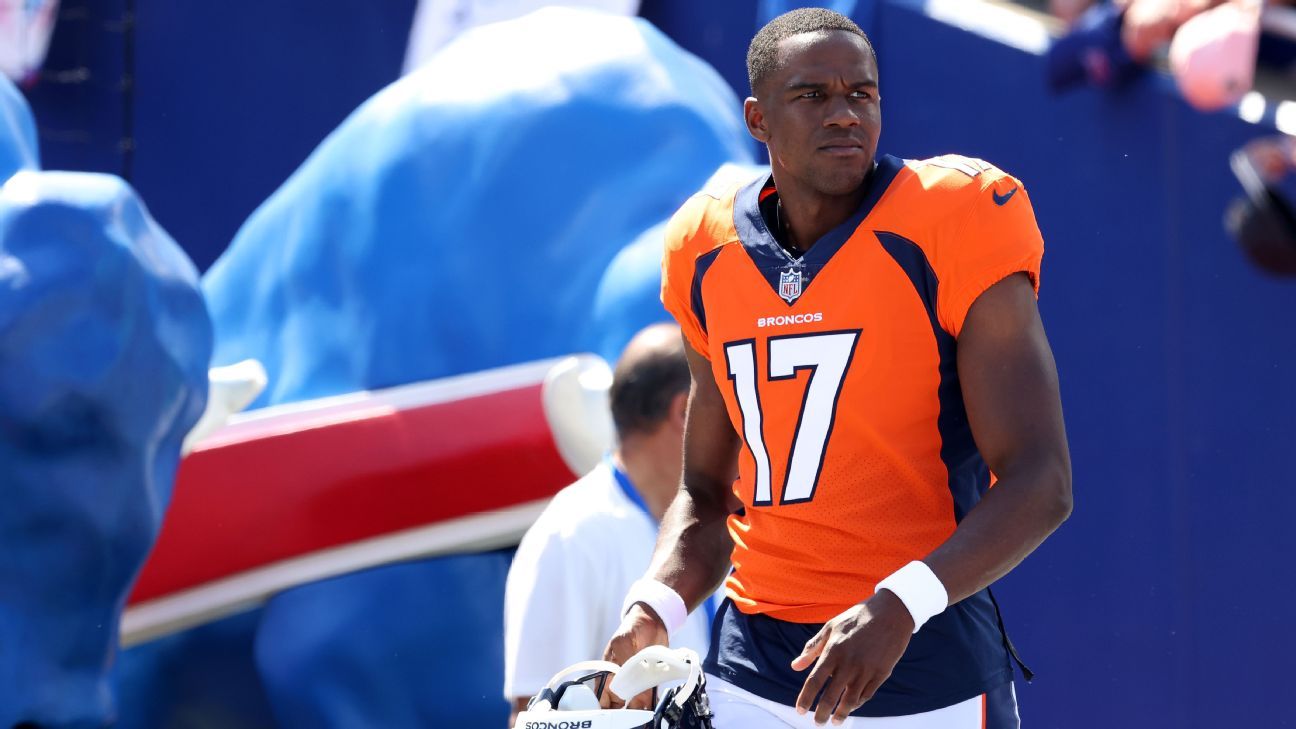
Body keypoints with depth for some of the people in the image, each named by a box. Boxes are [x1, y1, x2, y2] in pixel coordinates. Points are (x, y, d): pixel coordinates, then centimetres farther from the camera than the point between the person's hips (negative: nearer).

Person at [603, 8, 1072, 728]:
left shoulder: (953, 231, -8)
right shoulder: (709, 257, 7)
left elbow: (1039, 484, -13)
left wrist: (900, 606, -25)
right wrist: (655, 607, -1)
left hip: (928, 669, -4)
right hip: (751, 671, 4)